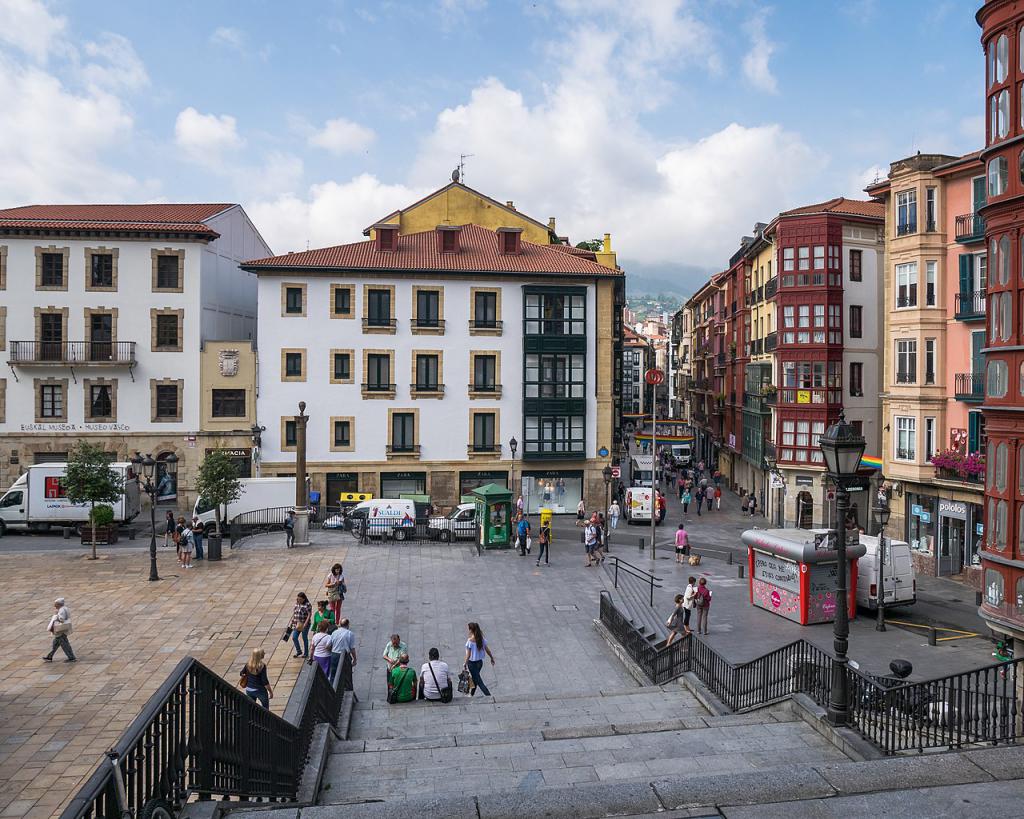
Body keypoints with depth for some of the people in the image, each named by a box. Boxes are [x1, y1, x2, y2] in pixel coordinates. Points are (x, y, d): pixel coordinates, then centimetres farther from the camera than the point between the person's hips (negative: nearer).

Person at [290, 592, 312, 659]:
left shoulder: (307, 605, -13)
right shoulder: (296, 604, 7)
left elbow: (309, 614, -15)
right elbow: (294, 612, 15)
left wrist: (305, 624, -20)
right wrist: (292, 621, 10)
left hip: (304, 624, -6)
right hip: (297, 624, 6)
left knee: (304, 638, 5)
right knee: (294, 637, 1)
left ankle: (306, 653, 19)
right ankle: (299, 651, 19)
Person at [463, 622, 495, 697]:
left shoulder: (470, 641, -21)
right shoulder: (482, 638, -4)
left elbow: (468, 655, -19)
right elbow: (487, 650, 3)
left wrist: (465, 663, -8)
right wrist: (492, 658, 16)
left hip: (472, 663, -7)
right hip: (480, 662, 7)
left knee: (478, 680, 4)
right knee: (475, 678, 25)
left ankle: (488, 695, -2)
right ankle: (472, 694, 40)